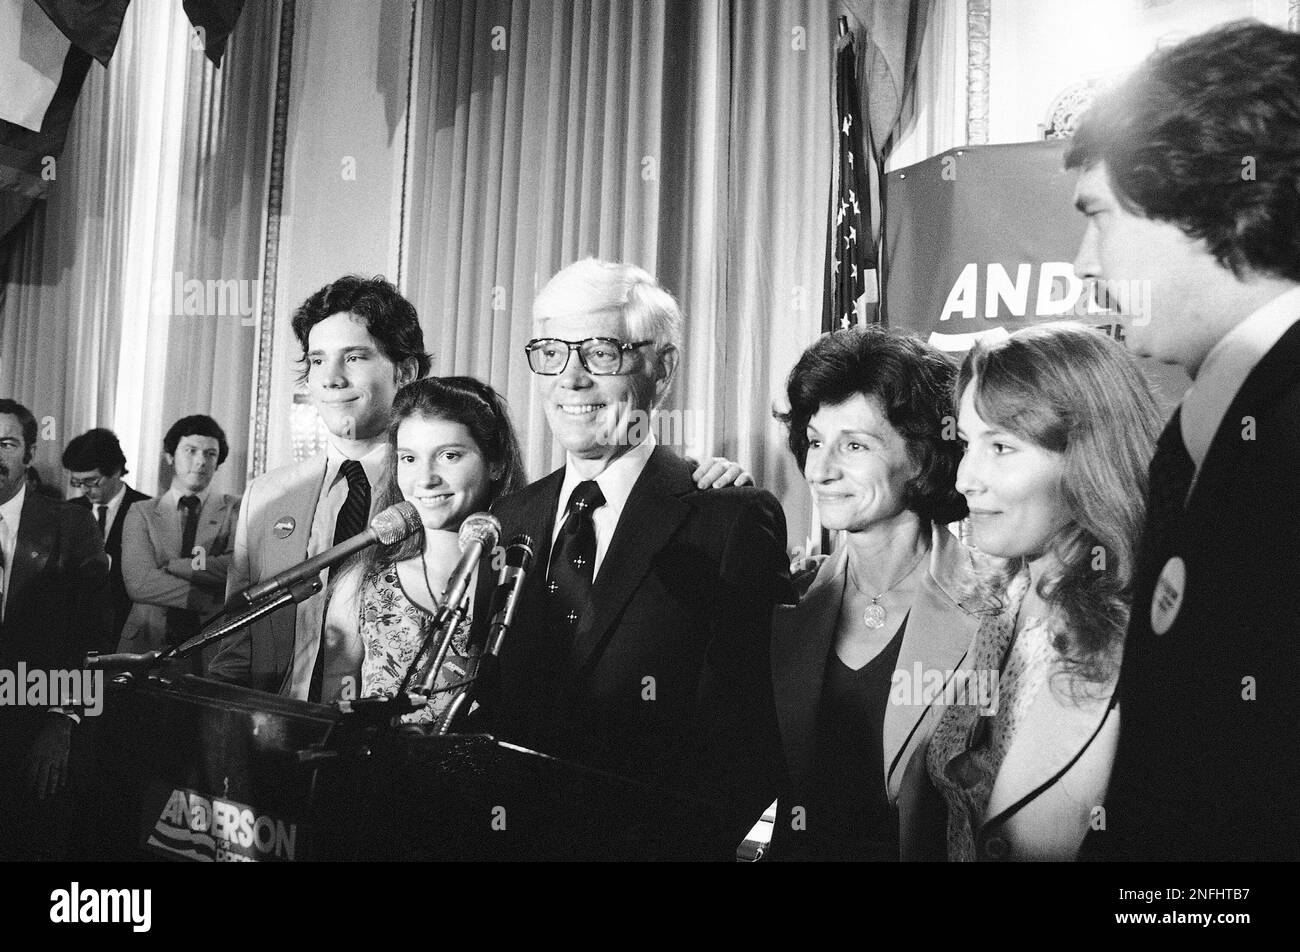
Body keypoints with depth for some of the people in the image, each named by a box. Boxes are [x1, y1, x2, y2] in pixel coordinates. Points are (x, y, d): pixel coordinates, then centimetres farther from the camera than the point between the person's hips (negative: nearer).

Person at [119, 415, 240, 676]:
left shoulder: (235, 510, 9)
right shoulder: (141, 513, 11)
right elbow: (138, 583, -3)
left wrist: (169, 566, -6)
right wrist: (215, 599, -10)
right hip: (147, 648, 1)